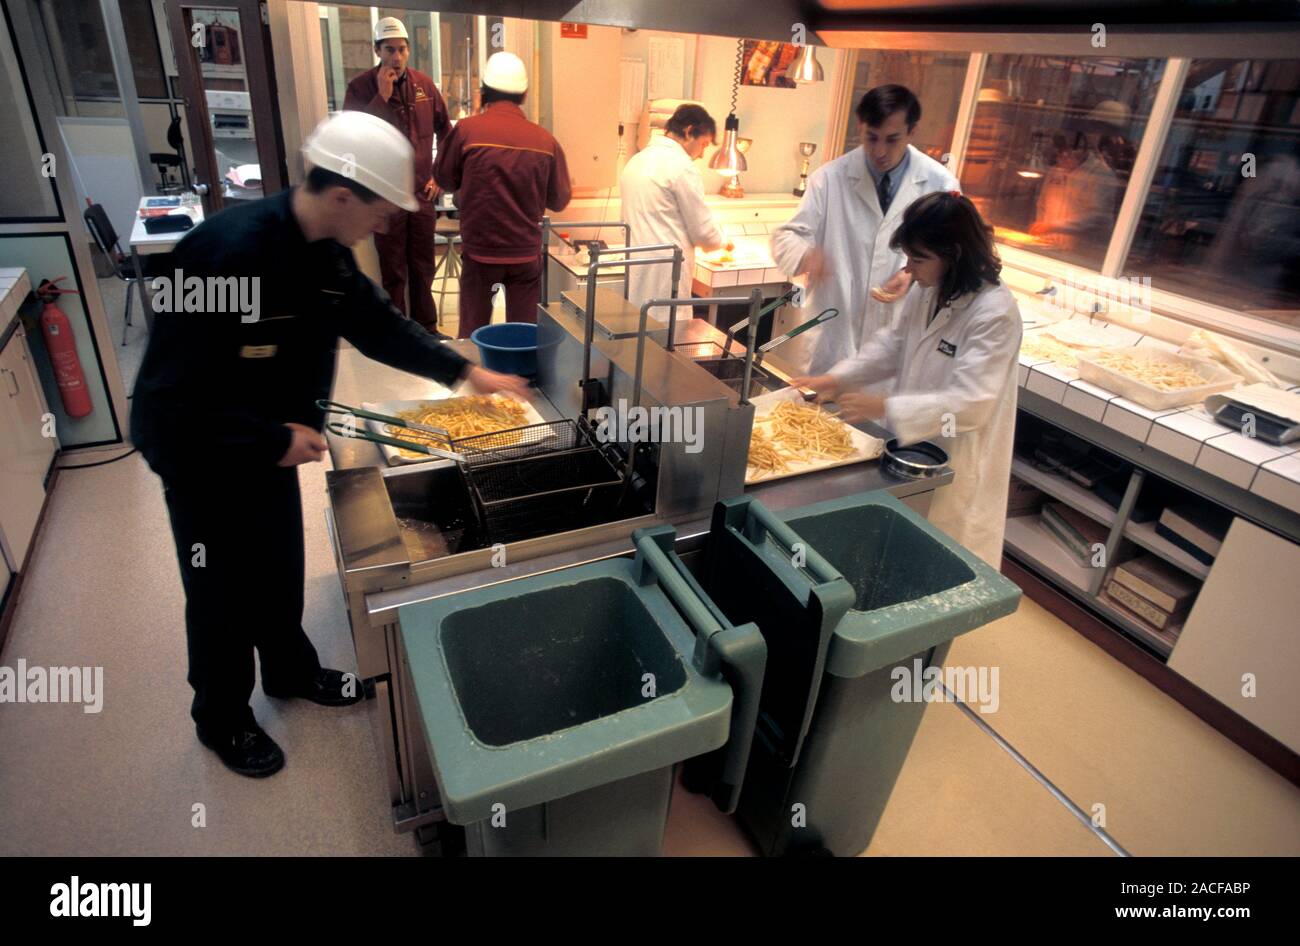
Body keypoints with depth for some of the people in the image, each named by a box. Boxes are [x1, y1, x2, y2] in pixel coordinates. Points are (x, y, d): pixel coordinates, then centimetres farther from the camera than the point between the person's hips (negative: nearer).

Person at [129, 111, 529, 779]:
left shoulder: (324, 249, -6)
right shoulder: (231, 253, -33)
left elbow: (375, 322, 7)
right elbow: (171, 394, -31)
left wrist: (466, 372, 4)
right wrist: (277, 439, -26)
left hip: (270, 440, 7)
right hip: (202, 453, -7)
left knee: (281, 568, 23)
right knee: (224, 595, 11)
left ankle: (291, 672, 48)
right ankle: (222, 720, 36)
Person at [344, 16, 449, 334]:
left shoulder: (424, 84, 5)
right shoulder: (361, 87, -5)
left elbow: (446, 132, 16)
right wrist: (382, 96, -20)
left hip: (422, 193, 3)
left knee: (424, 268, 12)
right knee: (393, 273, 3)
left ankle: (426, 328, 27)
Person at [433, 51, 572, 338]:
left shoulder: (467, 129, -9)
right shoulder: (545, 139, -3)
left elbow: (443, 179, 4)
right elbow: (559, 200, 6)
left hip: (480, 252, -1)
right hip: (527, 254, 1)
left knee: (473, 334, 12)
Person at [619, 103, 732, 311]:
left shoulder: (636, 161, 15)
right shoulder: (681, 165, -11)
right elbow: (702, 229, -9)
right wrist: (723, 243, 13)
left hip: (635, 270, 9)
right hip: (664, 274, -9)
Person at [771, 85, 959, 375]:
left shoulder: (939, 184, -1)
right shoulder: (830, 177, -3)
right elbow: (786, 236, -2)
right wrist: (804, 255, -26)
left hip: (901, 340, 0)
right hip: (834, 334, 0)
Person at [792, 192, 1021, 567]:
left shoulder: (996, 312, -24)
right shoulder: (926, 290, -1)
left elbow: (971, 403, -28)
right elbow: (891, 345, 8)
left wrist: (884, 407, -33)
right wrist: (837, 378, -6)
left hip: (953, 463, -7)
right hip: (908, 445, 7)